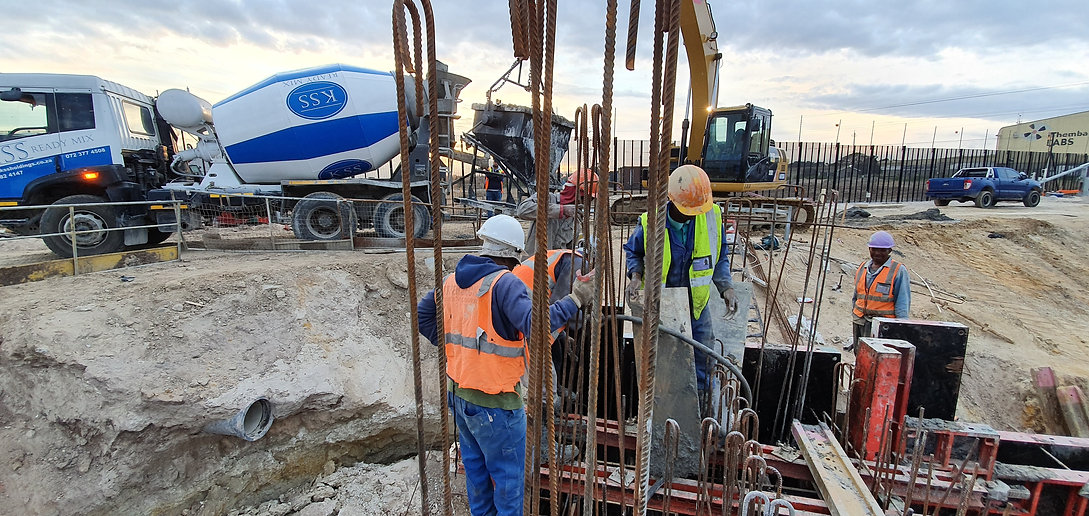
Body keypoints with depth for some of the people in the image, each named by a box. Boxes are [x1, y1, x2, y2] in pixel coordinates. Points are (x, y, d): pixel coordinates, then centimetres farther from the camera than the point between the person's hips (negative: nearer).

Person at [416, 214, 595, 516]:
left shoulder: (453, 280, 4)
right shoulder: (504, 283, -21)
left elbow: (422, 314, 13)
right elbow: (534, 324, -33)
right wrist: (575, 299, -25)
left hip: (459, 395, 8)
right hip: (495, 403, -8)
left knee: (476, 467, 25)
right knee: (508, 475, 11)